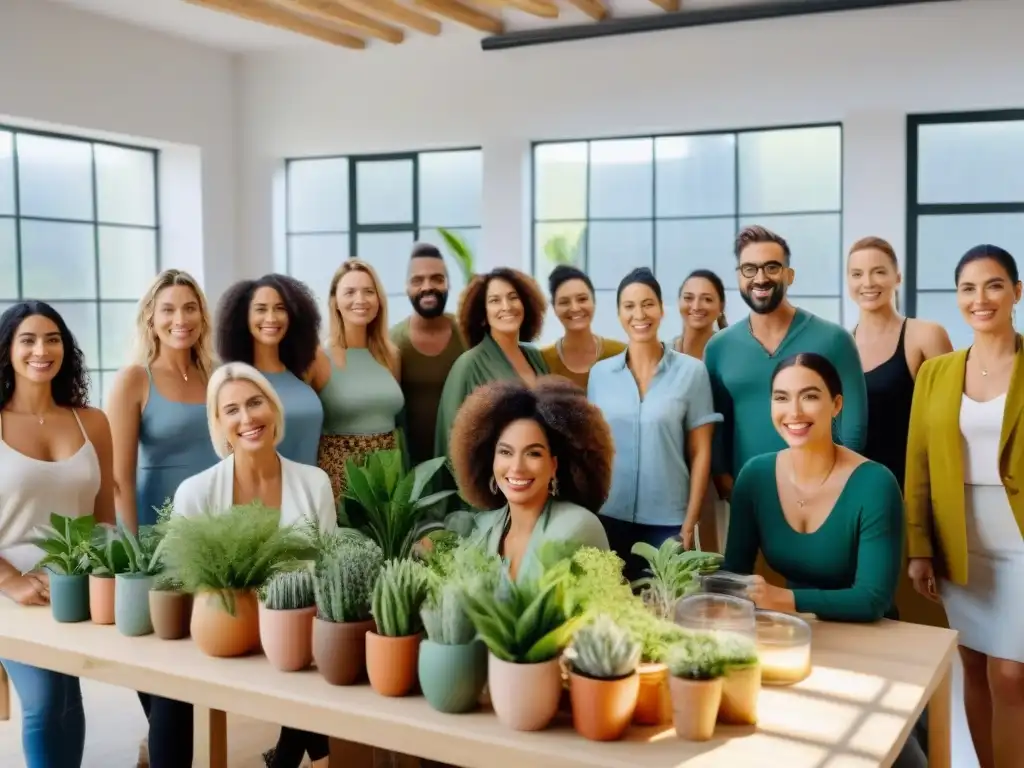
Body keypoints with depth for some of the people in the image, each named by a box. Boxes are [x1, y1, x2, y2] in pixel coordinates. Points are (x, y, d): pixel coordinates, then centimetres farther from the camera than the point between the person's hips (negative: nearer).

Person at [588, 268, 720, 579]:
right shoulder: (600, 373, 4)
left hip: (667, 522, -2)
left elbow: (700, 453, -2)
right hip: (608, 518, 2)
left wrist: (690, 523, -5)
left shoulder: (691, 371, -3)